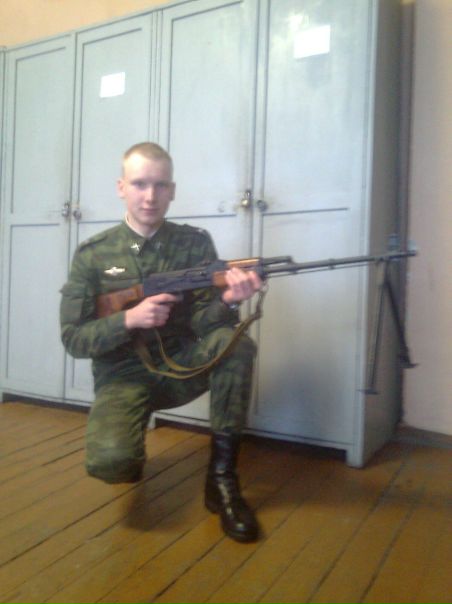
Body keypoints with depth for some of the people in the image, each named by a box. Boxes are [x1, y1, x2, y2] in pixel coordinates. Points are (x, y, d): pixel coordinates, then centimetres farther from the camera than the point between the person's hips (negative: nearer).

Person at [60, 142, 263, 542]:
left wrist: (228, 300, -33)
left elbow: (201, 322, -9)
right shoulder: (92, 255, -3)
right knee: (111, 461, -30)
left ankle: (222, 478, -15)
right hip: (123, 375, -1)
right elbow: (73, 338, -5)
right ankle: (132, 458, 12)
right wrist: (130, 319, -23)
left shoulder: (195, 243, -1)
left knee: (236, 342, -29)